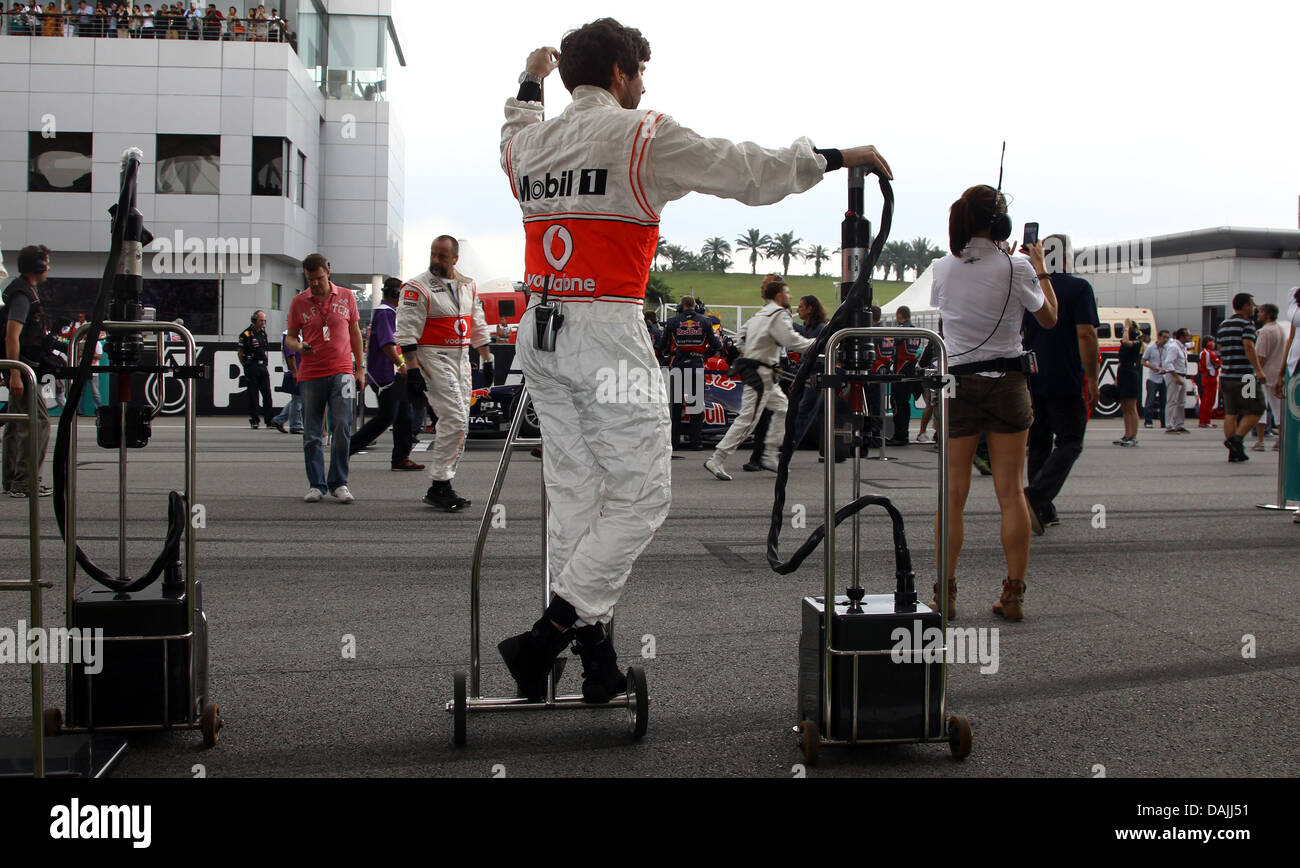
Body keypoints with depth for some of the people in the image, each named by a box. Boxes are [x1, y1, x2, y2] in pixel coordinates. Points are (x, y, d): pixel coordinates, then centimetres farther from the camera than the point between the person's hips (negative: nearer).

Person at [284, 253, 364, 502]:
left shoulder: (346, 297, 7)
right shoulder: (298, 302, 5)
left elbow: (355, 332, 15)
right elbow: (290, 336, 11)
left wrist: (360, 367, 12)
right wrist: (298, 346, -13)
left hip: (341, 371, 0)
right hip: (310, 374, 1)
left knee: (342, 427, -10)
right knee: (311, 434, 2)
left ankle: (339, 483, 1)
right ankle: (316, 484, 13)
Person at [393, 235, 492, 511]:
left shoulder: (468, 286, 13)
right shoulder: (418, 288, -8)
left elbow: (478, 326, 21)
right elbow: (406, 331, -12)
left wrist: (487, 359, 17)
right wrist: (412, 369, -19)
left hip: (462, 358, 7)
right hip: (433, 357, -7)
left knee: (459, 424, 7)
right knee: (454, 420, -16)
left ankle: (441, 488, 14)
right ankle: (438, 486, -10)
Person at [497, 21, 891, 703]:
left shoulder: (528, 142, 15)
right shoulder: (642, 134, -3)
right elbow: (748, 172, -3)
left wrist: (529, 84, 56)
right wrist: (837, 157, 8)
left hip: (539, 332, 7)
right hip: (607, 329, -7)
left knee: (574, 494, 10)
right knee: (640, 498, -2)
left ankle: (589, 644, 11)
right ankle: (546, 637, -7)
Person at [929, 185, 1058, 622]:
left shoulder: (943, 268, 0)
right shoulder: (1016, 268, -8)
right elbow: (1049, 319, 6)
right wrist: (1041, 271, 20)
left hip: (958, 383, 2)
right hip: (1007, 381, -1)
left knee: (953, 491, 4)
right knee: (1010, 490, 2)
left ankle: (945, 592, 4)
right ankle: (1013, 595, 4)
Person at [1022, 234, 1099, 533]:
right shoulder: (1078, 288, -8)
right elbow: (1086, 334, -16)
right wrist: (1093, 378, -12)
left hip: (1032, 381, 5)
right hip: (1066, 382, -5)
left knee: (1039, 444, 12)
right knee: (1069, 443, 0)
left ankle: (1044, 512, 13)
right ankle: (1035, 496, -21)